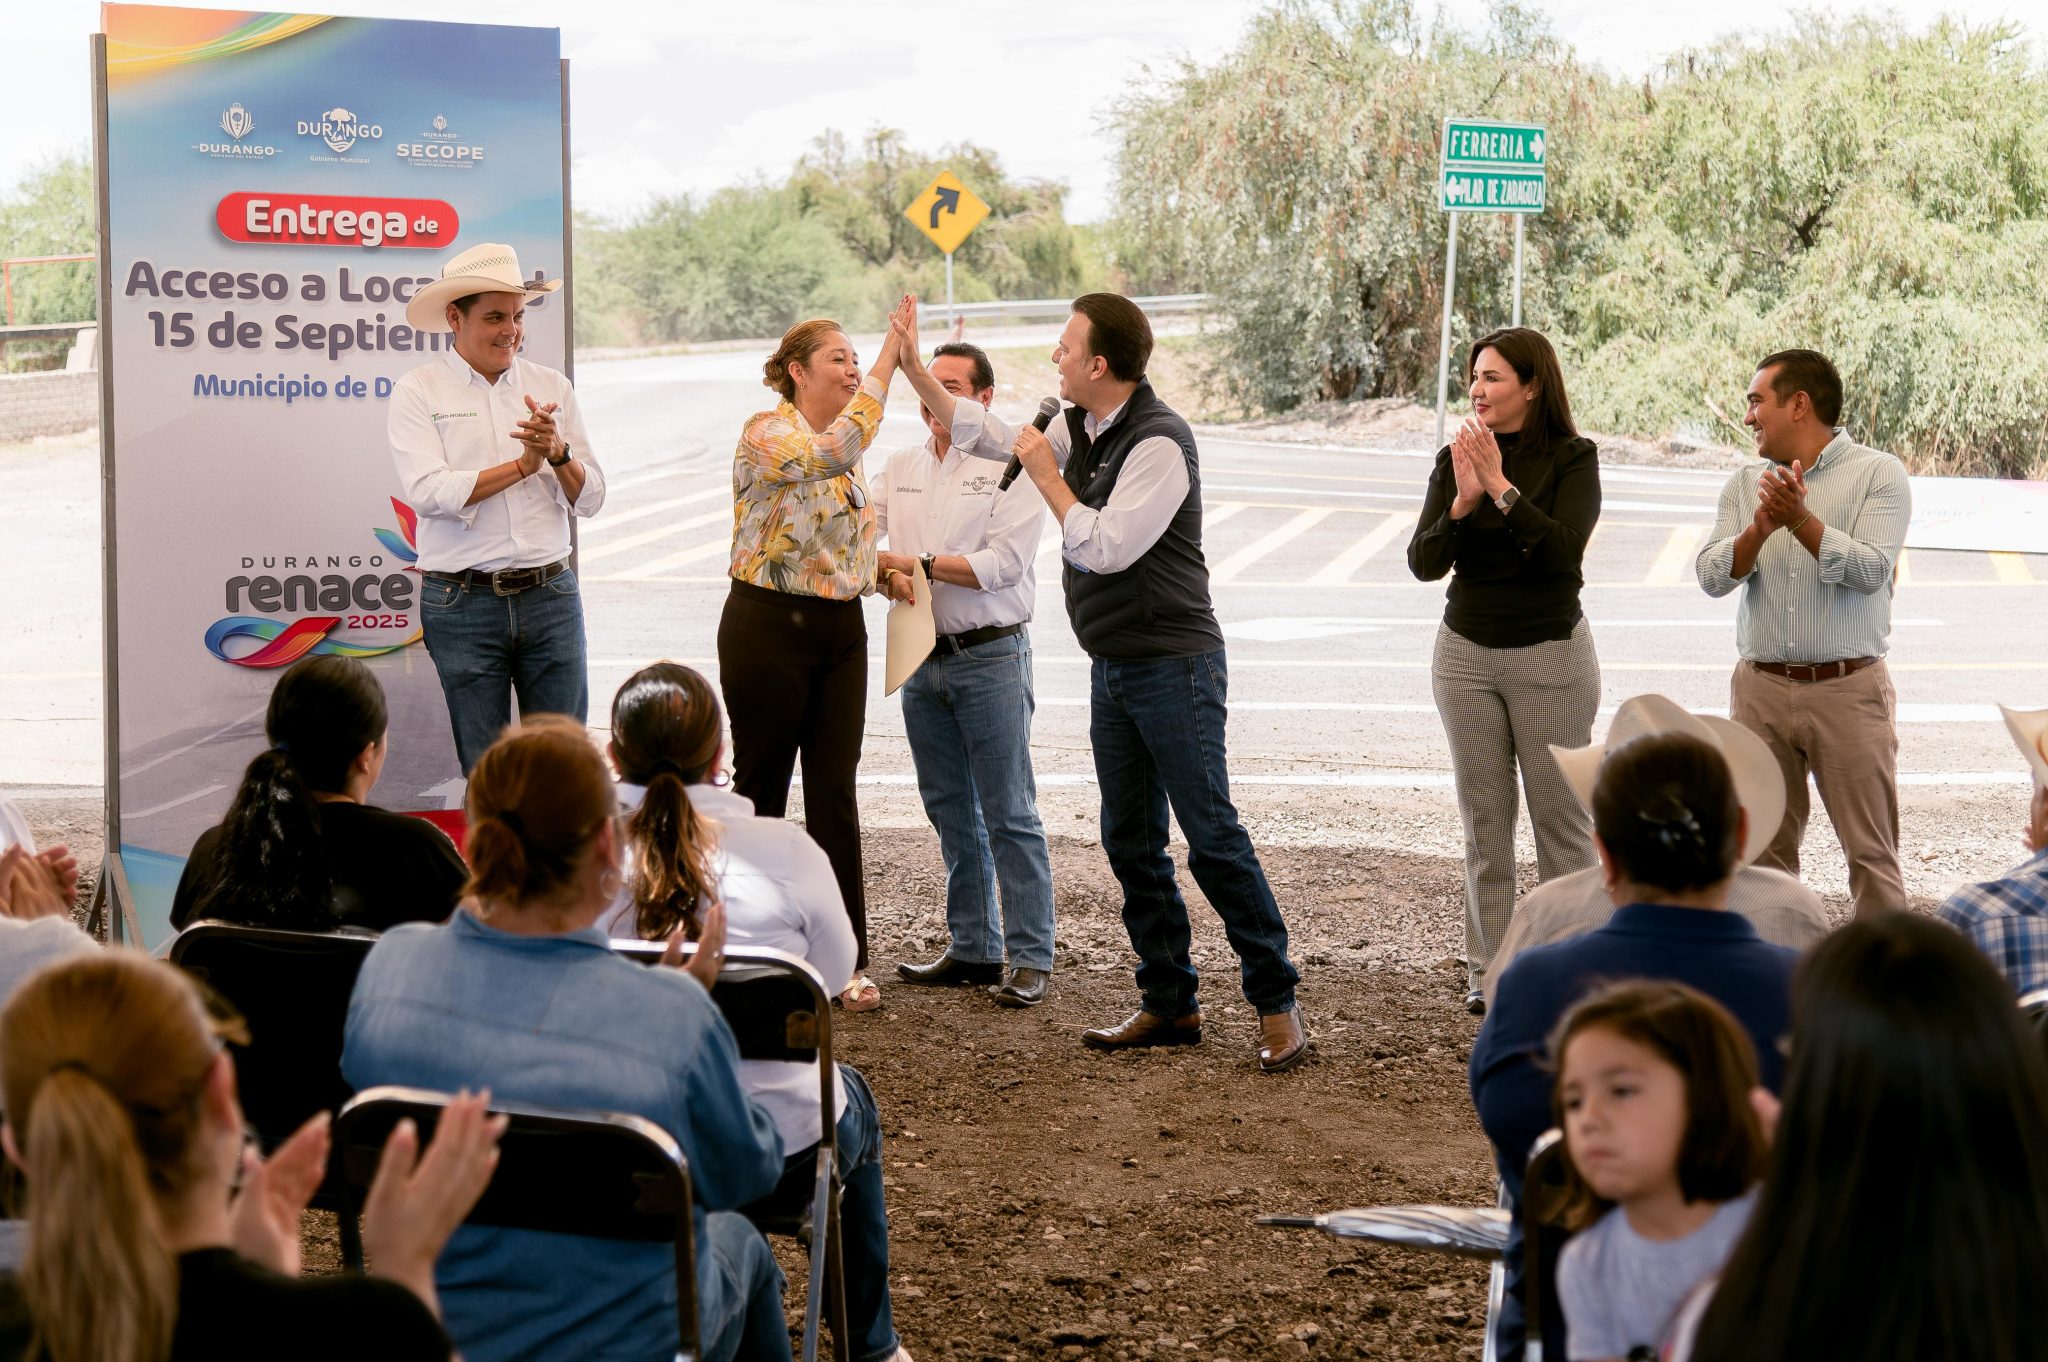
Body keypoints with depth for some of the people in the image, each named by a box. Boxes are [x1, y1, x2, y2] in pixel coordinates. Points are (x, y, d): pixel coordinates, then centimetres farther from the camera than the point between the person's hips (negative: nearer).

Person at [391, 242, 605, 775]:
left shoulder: (552, 387, 9)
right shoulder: (417, 392, 0)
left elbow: (590, 499, 8)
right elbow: (427, 492, -14)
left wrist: (558, 451, -12)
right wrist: (522, 466, -10)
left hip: (550, 596, 3)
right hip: (462, 604, -2)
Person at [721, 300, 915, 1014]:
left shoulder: (843, 441, 14)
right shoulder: (767, 433, -11)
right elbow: (831, 454, -32)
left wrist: (882, 572, 3)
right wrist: (888, 362, -31)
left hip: (840, 631, 6)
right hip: (769, 627, -6)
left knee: (835, 793, 5)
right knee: (761, 787, 4)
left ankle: (847, 957, 8)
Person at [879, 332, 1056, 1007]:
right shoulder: (901, 467, 14)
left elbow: (1000, 564, -14)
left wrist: (918, 563, -12)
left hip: (990, 655, -6)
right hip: (922, 659, 6)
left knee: (1008, 813, -4)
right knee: (950, 811, 12)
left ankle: (1028, 957, 0)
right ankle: (971, 949, 20)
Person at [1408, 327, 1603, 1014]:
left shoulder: (1573, 459, -6)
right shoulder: (1456, 459, 2)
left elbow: (1565, 549, -21)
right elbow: (1423, 563, -6)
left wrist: (1502, 488, -25)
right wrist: (1462, 502, -21)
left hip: (1551, 653, -3)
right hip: (1467, 652, 3)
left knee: (1561, 816, 1)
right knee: (1484, 820, 7)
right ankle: (1488, 970, 13)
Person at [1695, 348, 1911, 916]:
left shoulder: (1880, 474, -1)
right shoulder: (1744, 484, 11)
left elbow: (1871, 571, -14)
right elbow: (1711, 577, 0)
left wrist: (1802, 522, -23)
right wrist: (1760, 528, -17)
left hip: (1848, 690, -4)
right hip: (1761, 688, 4)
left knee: (1871, 851, -2)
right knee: (1762, 849, 8)